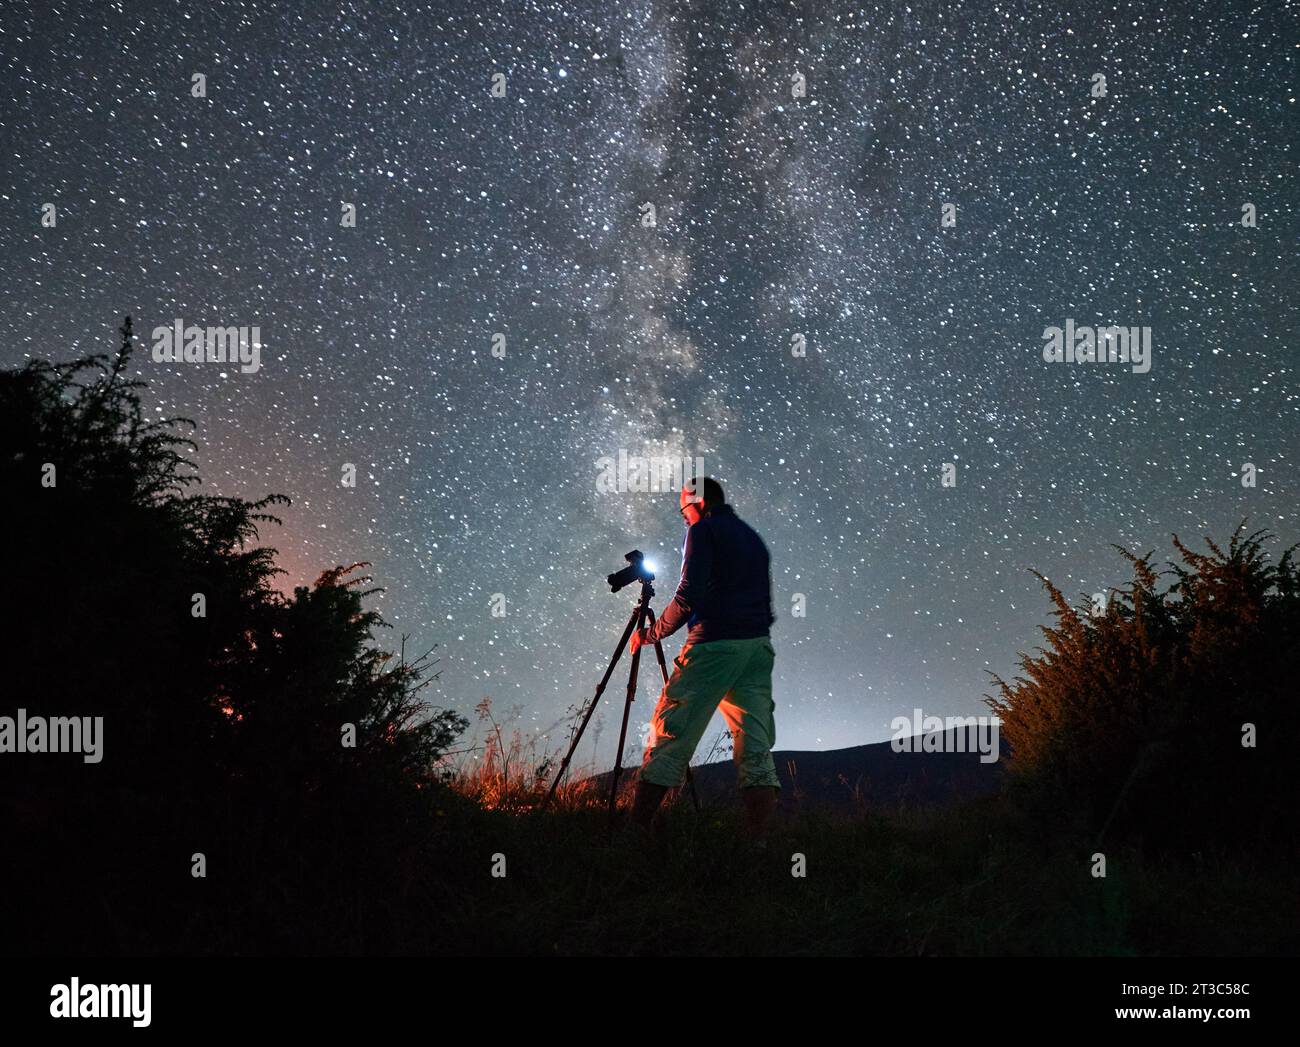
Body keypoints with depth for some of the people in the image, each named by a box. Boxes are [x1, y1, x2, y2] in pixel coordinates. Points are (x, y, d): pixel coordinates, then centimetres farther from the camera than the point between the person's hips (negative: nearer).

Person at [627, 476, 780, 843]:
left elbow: (690, 594, -10)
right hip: (758, 647, 7)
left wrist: (652, 633, 0)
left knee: (670, 735, -4)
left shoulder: (703, 531, 1)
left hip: (714, 645, -7)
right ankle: (758, 843, -9)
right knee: (756, 749, 0)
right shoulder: (753, 538, 24)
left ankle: (636, 829, -7)